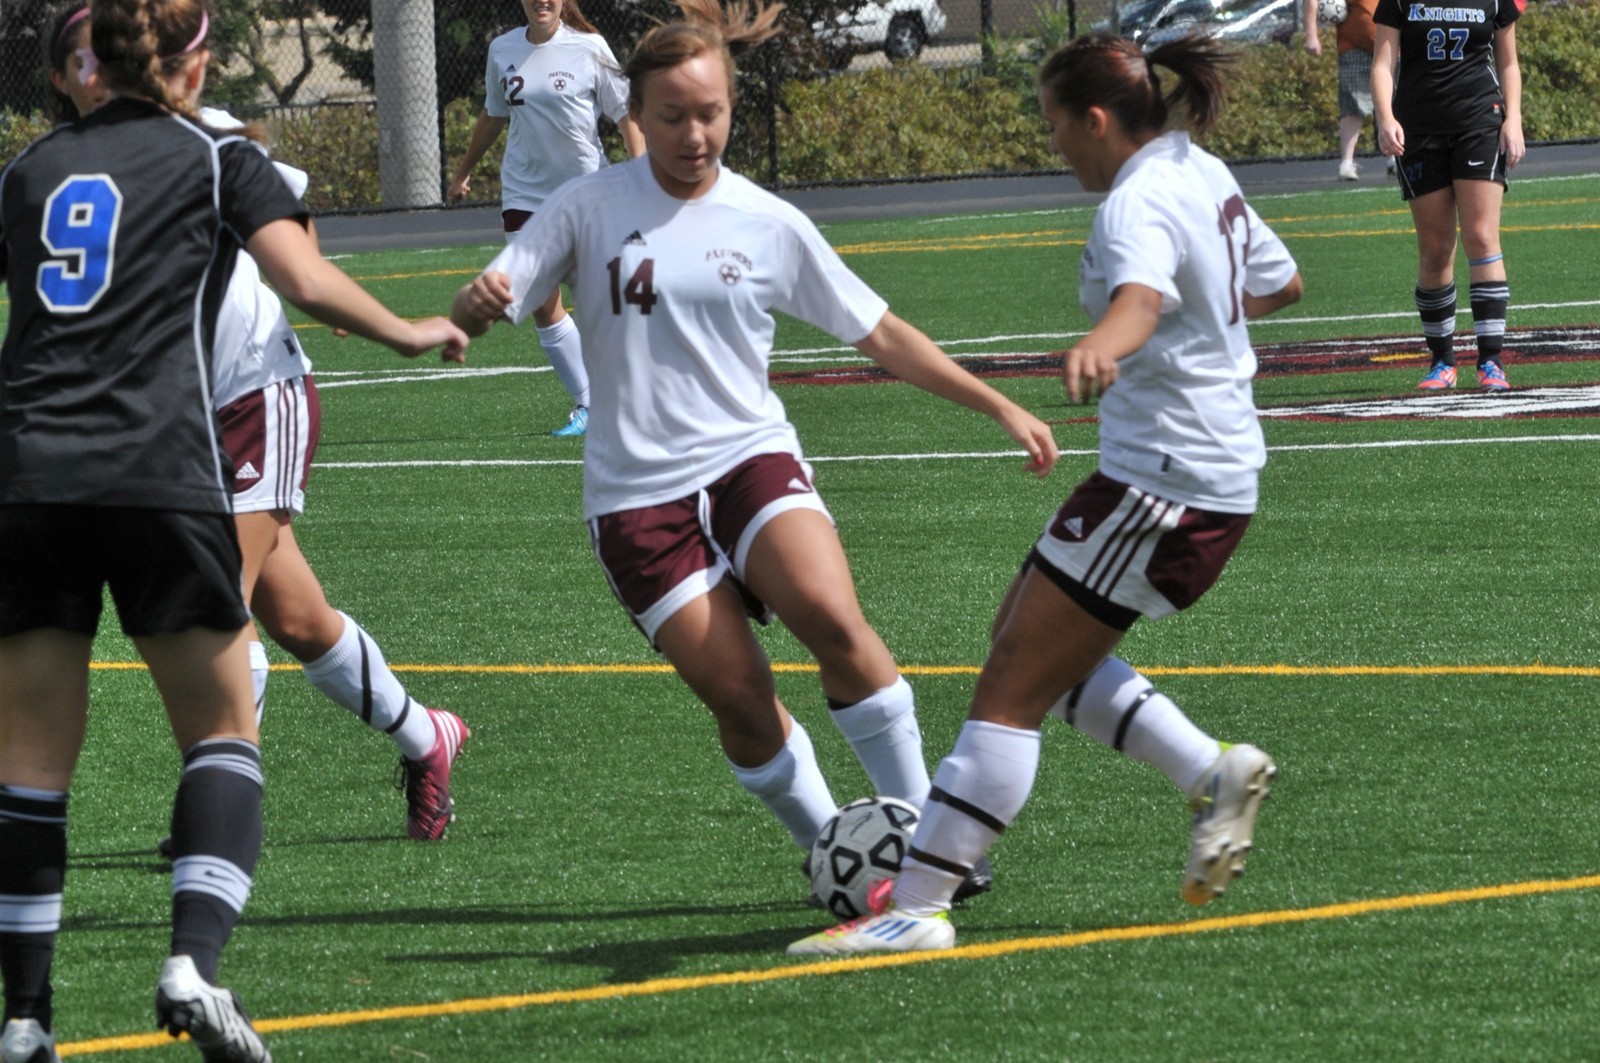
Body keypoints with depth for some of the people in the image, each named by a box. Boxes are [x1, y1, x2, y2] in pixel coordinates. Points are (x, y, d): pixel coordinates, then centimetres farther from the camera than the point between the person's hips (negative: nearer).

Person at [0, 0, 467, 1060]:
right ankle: (195, 959, -13)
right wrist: (408, 332, 10)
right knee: (224, 730, 8)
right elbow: (307, 279, -5)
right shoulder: (218, 160, 8)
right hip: (159, 475, -3)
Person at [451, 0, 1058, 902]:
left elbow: (882, 335, 10)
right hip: (638, 491, 0)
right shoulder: (591, 208, 0)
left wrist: (998, 405, 5)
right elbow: (480, 308, -3)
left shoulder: (769, 224, 3)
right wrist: (476, 305, -28)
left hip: (750, 456, 0)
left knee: (830, 616, -26)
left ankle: (921, 824, -13)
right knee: (739, 695, -12)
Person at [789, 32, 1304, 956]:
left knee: (1011, 689, -9)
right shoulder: (1205, 175, 10)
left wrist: (1100, 348, -64)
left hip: (1162, 484, -10)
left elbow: (1139, 299, -43)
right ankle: (1213, 773, 13)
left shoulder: (1139, 205, -19)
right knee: (1026, 640, 20)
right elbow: (1280, 282, 27)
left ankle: (917, 908, -11)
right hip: (1220, 472, 10)